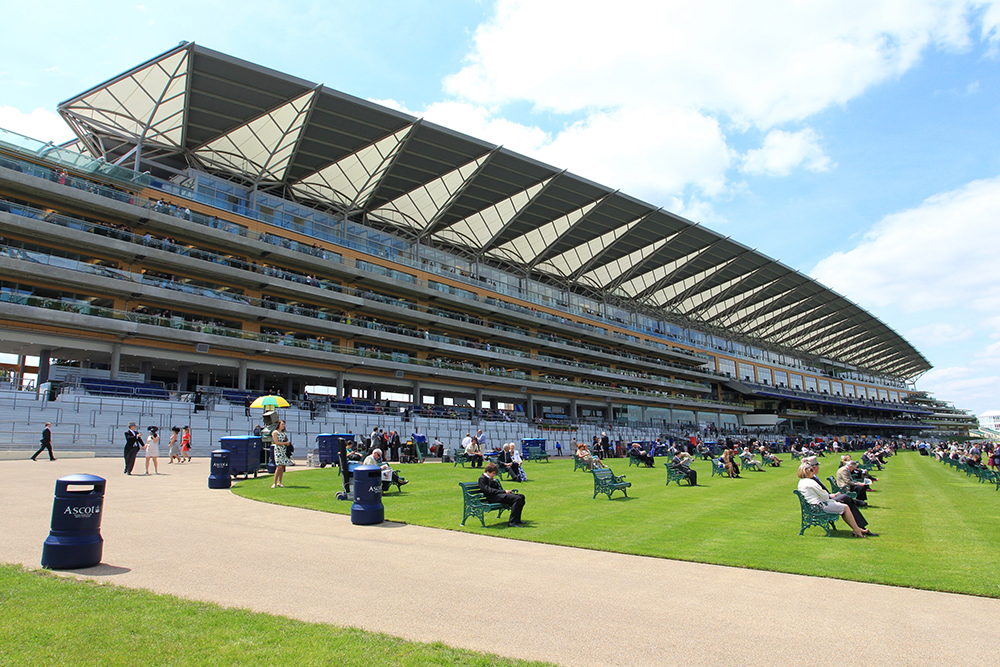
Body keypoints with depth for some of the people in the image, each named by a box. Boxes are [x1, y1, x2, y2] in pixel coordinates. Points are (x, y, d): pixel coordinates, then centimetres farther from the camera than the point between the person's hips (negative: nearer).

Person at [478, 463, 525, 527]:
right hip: (493, 497, -10)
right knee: (517, 498, -24)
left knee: (521, 496, 4)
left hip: (500, 494, 10)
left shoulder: (490, 478, 26)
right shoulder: (482, 478, -4)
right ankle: (512, 522, -24)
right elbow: (488, 490, -16)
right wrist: (504, 491, -16)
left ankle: (517, 520, 6)